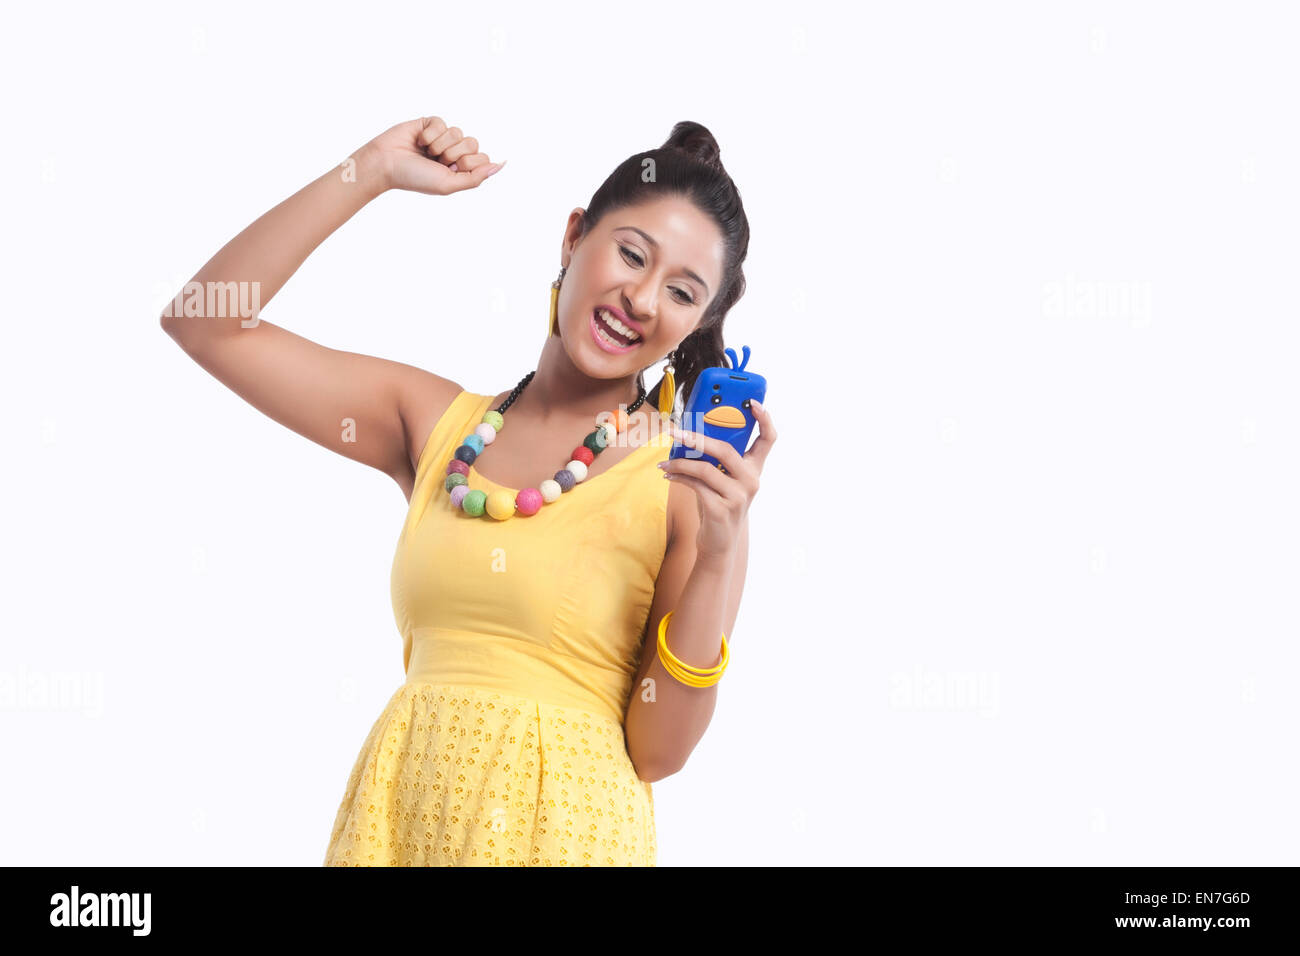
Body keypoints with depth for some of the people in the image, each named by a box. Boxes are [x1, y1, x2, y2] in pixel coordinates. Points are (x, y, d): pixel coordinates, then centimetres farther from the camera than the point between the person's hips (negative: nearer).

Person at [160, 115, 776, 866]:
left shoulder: (691, 480, -7)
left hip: (567, 824, -3)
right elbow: (204, 320, 2)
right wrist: (372, 171, -1)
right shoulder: (436, 423, 3)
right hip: (400, 810, 3)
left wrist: (719, 559, -22)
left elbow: (656, 752, -9)